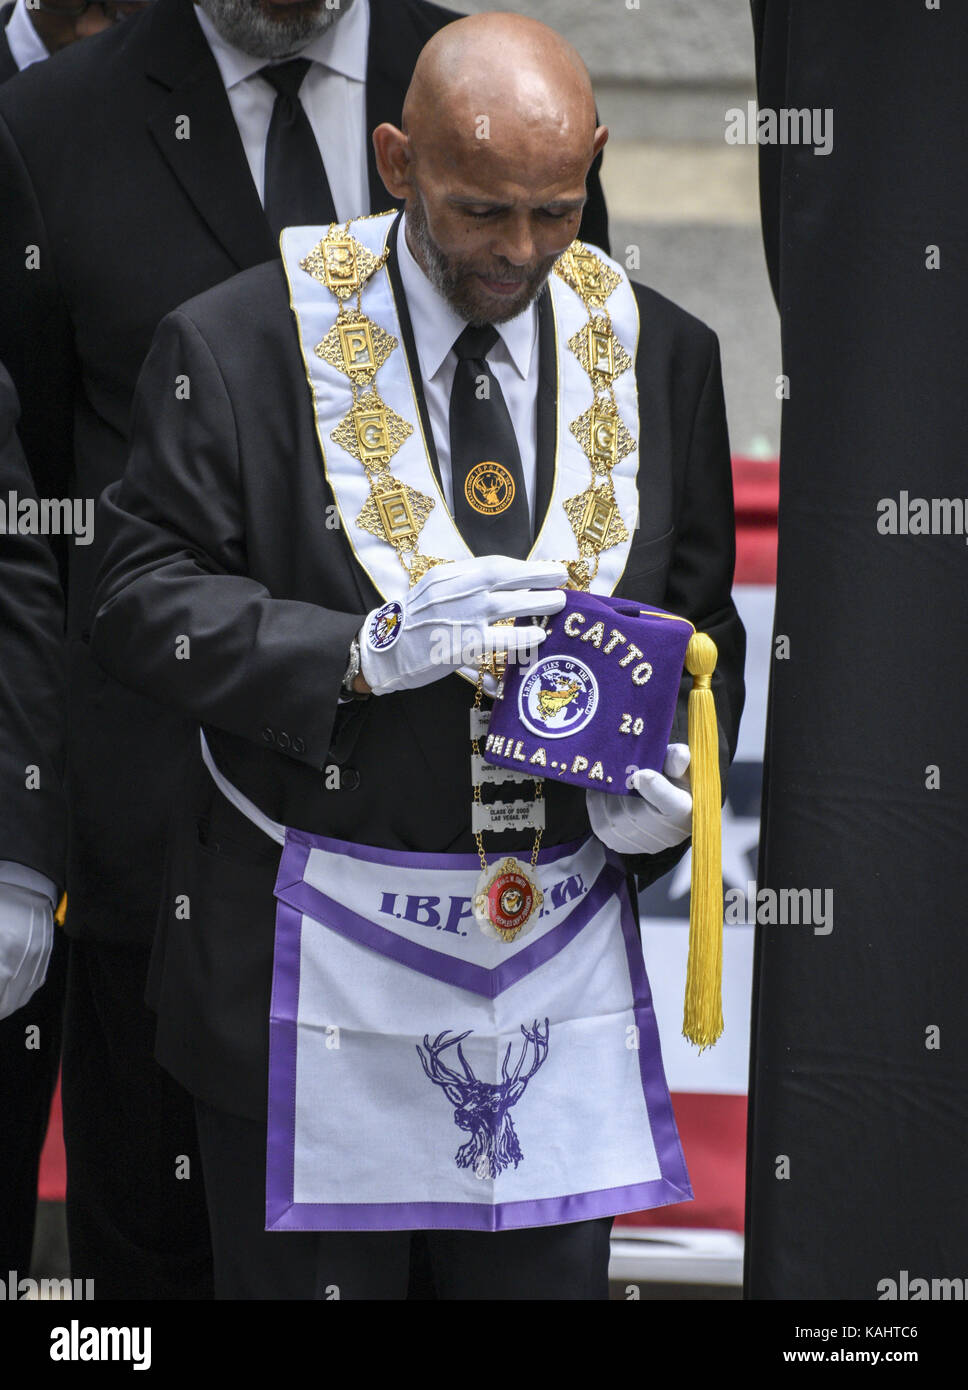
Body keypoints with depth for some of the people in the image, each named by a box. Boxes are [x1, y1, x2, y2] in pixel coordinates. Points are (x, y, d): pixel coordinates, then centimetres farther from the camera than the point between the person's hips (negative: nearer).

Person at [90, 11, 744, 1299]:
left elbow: (697, 622, 12)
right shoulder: (237, 347, -7)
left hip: (558, 949, 3)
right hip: (308, 960, -3)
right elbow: (146, 602, -9)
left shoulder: (659, 356, 4)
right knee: (305, 1271, 6)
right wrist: (369, 651, -22)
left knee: (551, 1272, 8)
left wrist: (676, 782, -9)